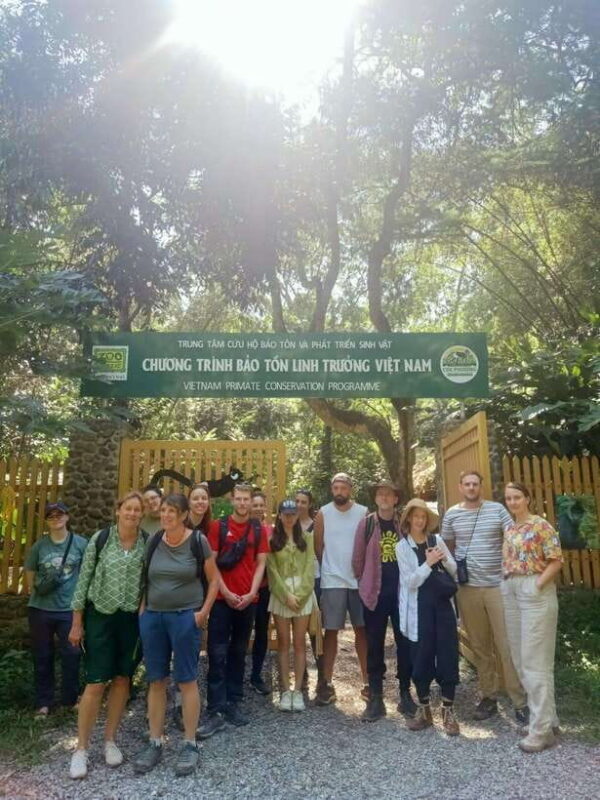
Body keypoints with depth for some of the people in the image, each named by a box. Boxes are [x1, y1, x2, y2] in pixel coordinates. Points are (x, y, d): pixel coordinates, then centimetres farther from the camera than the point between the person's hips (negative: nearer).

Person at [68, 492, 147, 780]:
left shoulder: (147, 543, -2)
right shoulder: (101, 538, -7)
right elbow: (83, 580, -4)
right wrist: (77, 622, -4)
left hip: (132, 619, 2)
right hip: (100, 616, -2)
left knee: (122, 679, 10)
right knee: (96, 682, -2)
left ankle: (110, 740, 27)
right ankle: (81, 749, 14)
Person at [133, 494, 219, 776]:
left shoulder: (198, 541, -9)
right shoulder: (153, 541, 3)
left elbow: (214, 579, -2)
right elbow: (145, 579, 14)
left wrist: (204, 611, -8)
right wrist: (142, 608, 5)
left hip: (185, 616, -4)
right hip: (152, 617, 4)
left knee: (187, 680, 4)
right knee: (155, 680, 10)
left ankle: (189, 744, 17)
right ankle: (155, 742, 23)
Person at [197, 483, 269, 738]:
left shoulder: (259, 529, 5)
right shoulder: (218, 526, -1)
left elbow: (260, 563, 4)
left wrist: (251, 593, -7)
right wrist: (226, 593, -10)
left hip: (248, 600, 3)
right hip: (222, 599, -2)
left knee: (238, 652, 12)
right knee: (217, 653, -3)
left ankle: (233, 704, 22)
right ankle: (215, 711, 3)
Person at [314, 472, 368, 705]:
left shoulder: (363, 513, 0)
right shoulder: (323, 514, -2)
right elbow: (318, 546, 4)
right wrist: (330, 569, 9)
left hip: (359, 579, 1)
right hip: (332, 581, -1)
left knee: (362, 629, 9)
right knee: (331, 631, 4)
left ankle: (367, 682, 19)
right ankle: (327, 683, 12)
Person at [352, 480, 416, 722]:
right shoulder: (365, 524, -2)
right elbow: (357, 559, 2)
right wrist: (365, 583, 5)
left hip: (402, 592, 1)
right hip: (374, 593, -1)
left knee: (405, 643, 8)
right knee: (374, 646, 6)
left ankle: (405, 693, 23)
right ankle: (375, 697, 17)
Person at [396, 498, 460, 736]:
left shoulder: (437, 540, 6)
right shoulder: (402, 546, -2)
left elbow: (454, 571, 10)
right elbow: (410, 581, -9)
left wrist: (444, 559, -9)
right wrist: (428, 563, -18)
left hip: (443, 606, 2)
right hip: (420, 609, -2)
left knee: (448, 656, 4)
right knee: (422, 659, 6)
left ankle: (448, 712, 17)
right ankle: (424, 710, 24)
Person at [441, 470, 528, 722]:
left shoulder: (497, 509, -1)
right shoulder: (451, 514, 4)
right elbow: (447, 548, 15)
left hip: (498, 585, -2)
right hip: (468, 588, 2)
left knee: (507, 646, 0)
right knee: (479, 646, 10)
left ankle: (521, 701, 10)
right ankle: (488, 697, 23)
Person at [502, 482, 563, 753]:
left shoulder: (541, 525, -8)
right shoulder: (509, 530, 13)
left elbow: (557, 560, -12)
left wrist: (537, 584, -17)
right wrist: (509, 585, 4)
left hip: (535, 593, -8)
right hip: (511, 593, 8)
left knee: (536, 661, -4)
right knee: (521, 659, 12)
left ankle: (542, 729, 6)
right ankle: (547, 718, 25)